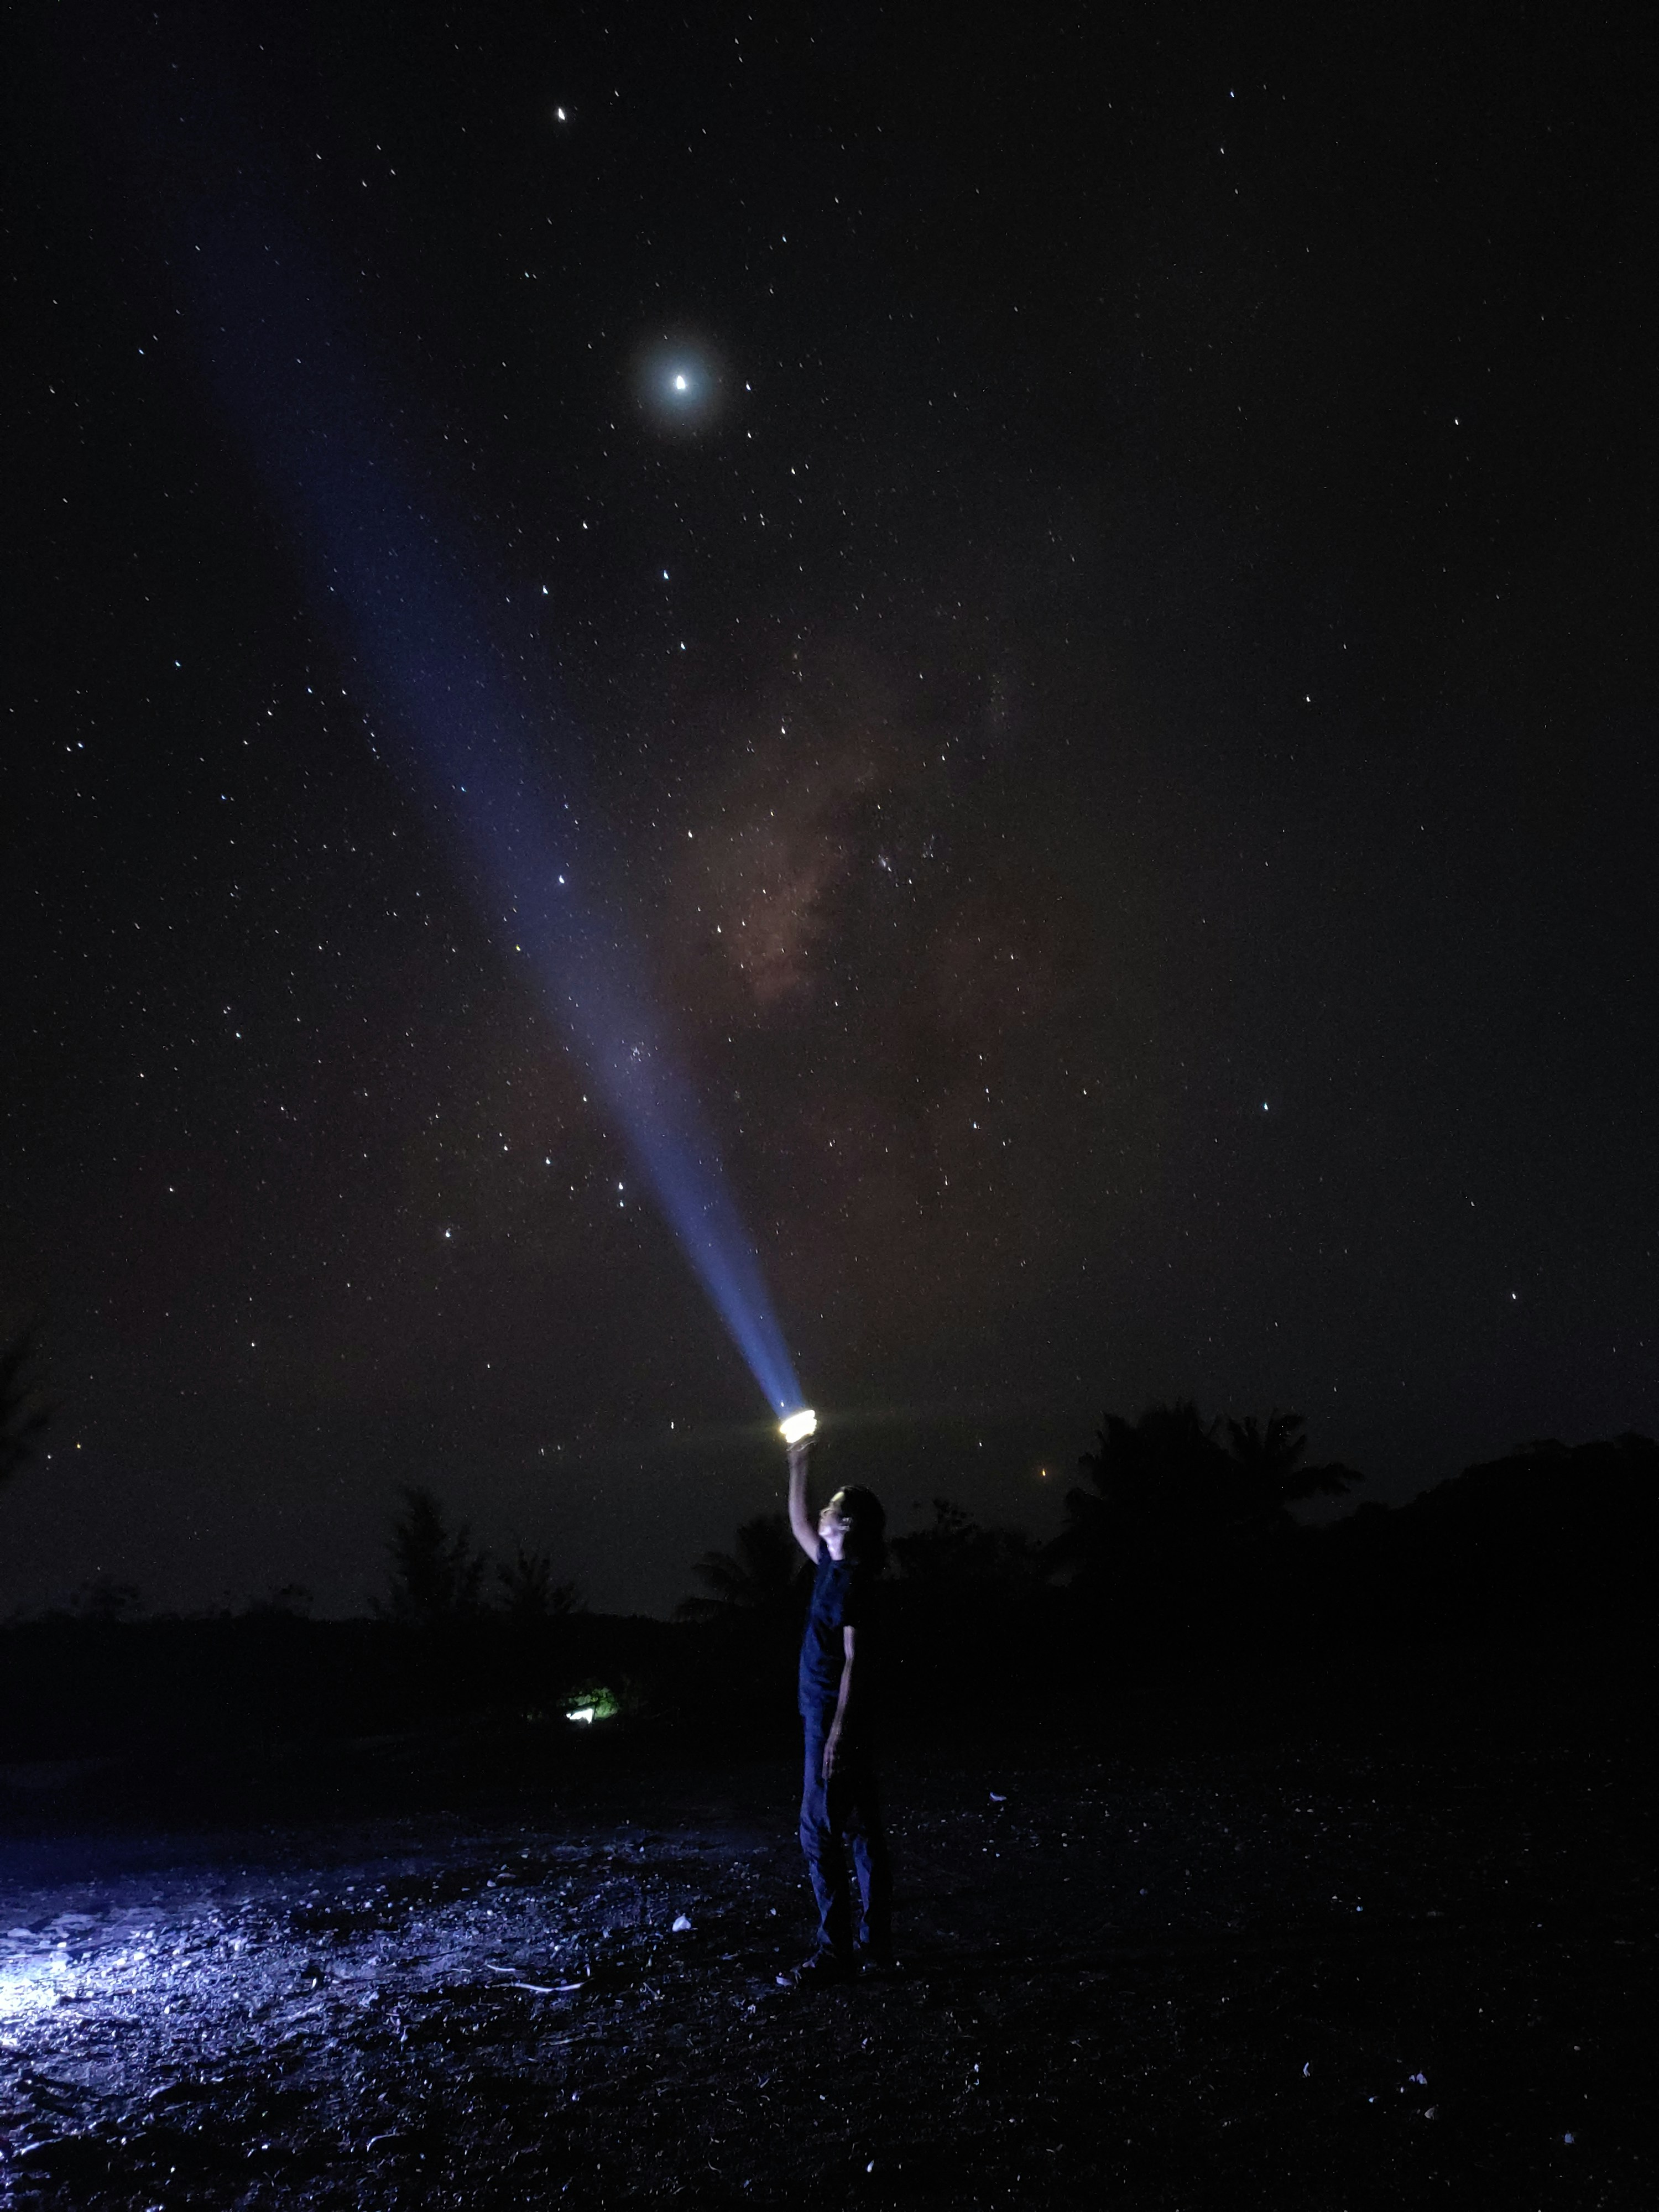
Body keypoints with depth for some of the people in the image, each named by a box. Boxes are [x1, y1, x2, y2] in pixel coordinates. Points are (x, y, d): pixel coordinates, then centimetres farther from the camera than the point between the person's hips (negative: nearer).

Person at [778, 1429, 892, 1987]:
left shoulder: (852, 1581, -16)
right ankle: (873, 1944, 19)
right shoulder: (833, 1566, 9)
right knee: (862, 1830, 12)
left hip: (834, 1718, -9)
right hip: (830, 1717, 9)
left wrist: (837, 1732, -23)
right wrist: (797, 1469, 29)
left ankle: (835, 1950, 1)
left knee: (820, 1831, -5)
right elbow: (799, 1527, 27)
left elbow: (854, 1660, -20)